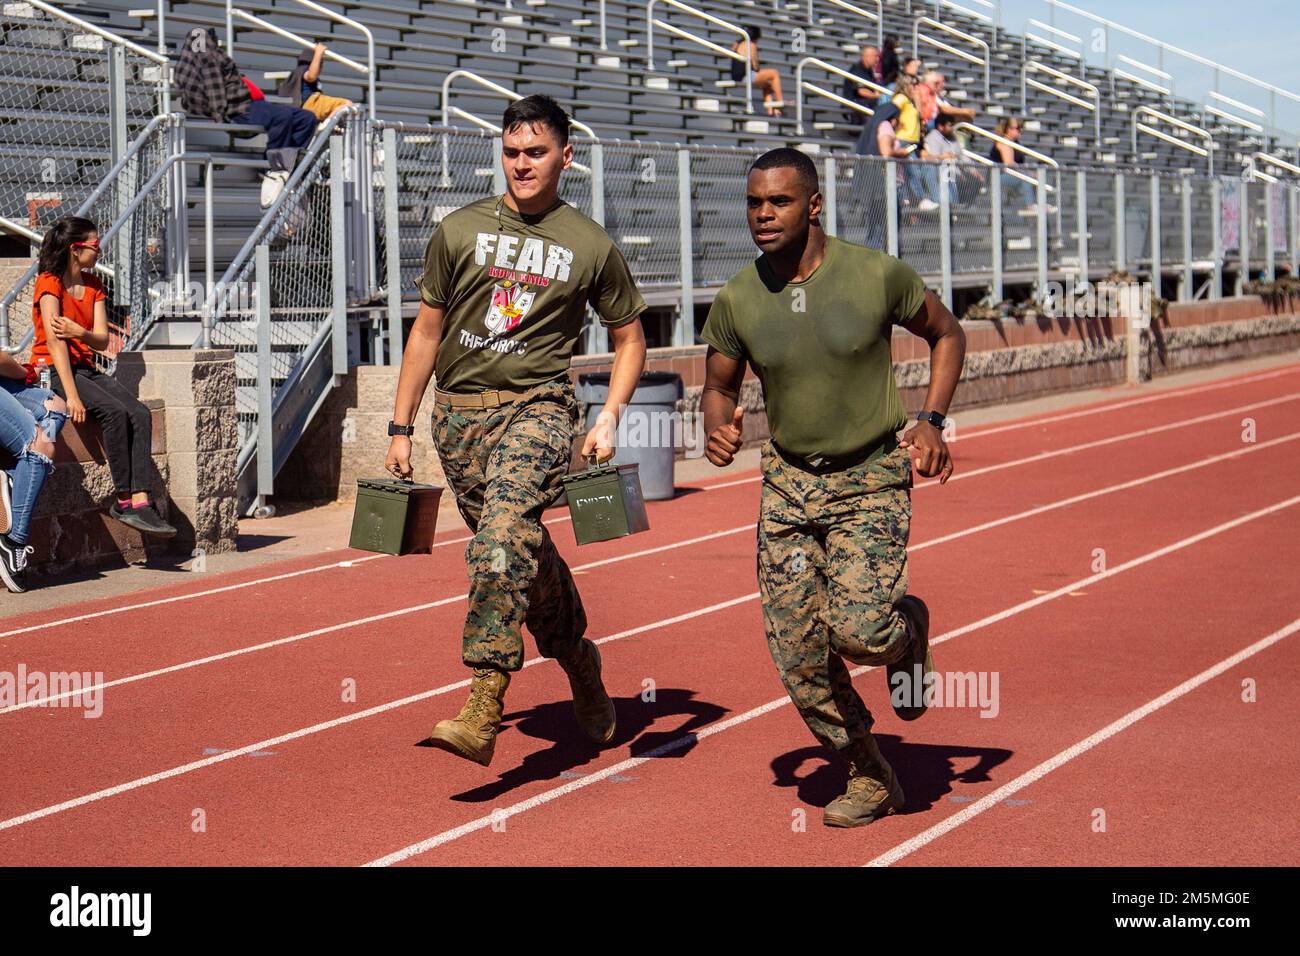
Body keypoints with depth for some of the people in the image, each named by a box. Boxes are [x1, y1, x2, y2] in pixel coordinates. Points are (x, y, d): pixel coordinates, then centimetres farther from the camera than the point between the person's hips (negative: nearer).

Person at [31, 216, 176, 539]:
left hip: (85, 368, 7)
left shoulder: (93, 285, 13)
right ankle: (123, 500, -21)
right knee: (114, 412, -30)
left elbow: (102, 340, 3)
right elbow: (54, 341, -20)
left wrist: (78, 332, -21)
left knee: (140, 414, -18)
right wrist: (71, 395, -29)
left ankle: (140, 501, -27)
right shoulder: (49, 283, -10)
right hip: (52, 370, -7)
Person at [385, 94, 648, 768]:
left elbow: (630, 339, 14)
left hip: (536, 407, -4)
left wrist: (609, 417, -1)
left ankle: (483, 708, -30)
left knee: (501, 540, -26)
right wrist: (401, 427, 11)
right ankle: (578, 661, 36)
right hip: (459, 411, 4)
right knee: (525, 551, 11)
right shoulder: (459, 231, 9)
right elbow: (427, 330, 14)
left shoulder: (591, 247, 5)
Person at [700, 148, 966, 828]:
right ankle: (870, 778, 22)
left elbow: (946, 334, 4)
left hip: (872, 480, -3)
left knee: (859, 633, -21)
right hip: (788, 484, 3)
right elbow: (719, 385, 11)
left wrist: (931, 421, -9)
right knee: (800, 660, 0)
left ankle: (909, 627, 18)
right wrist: (718, 428, -12)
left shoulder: (878, 276, -14)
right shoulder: (737, 300, -6)